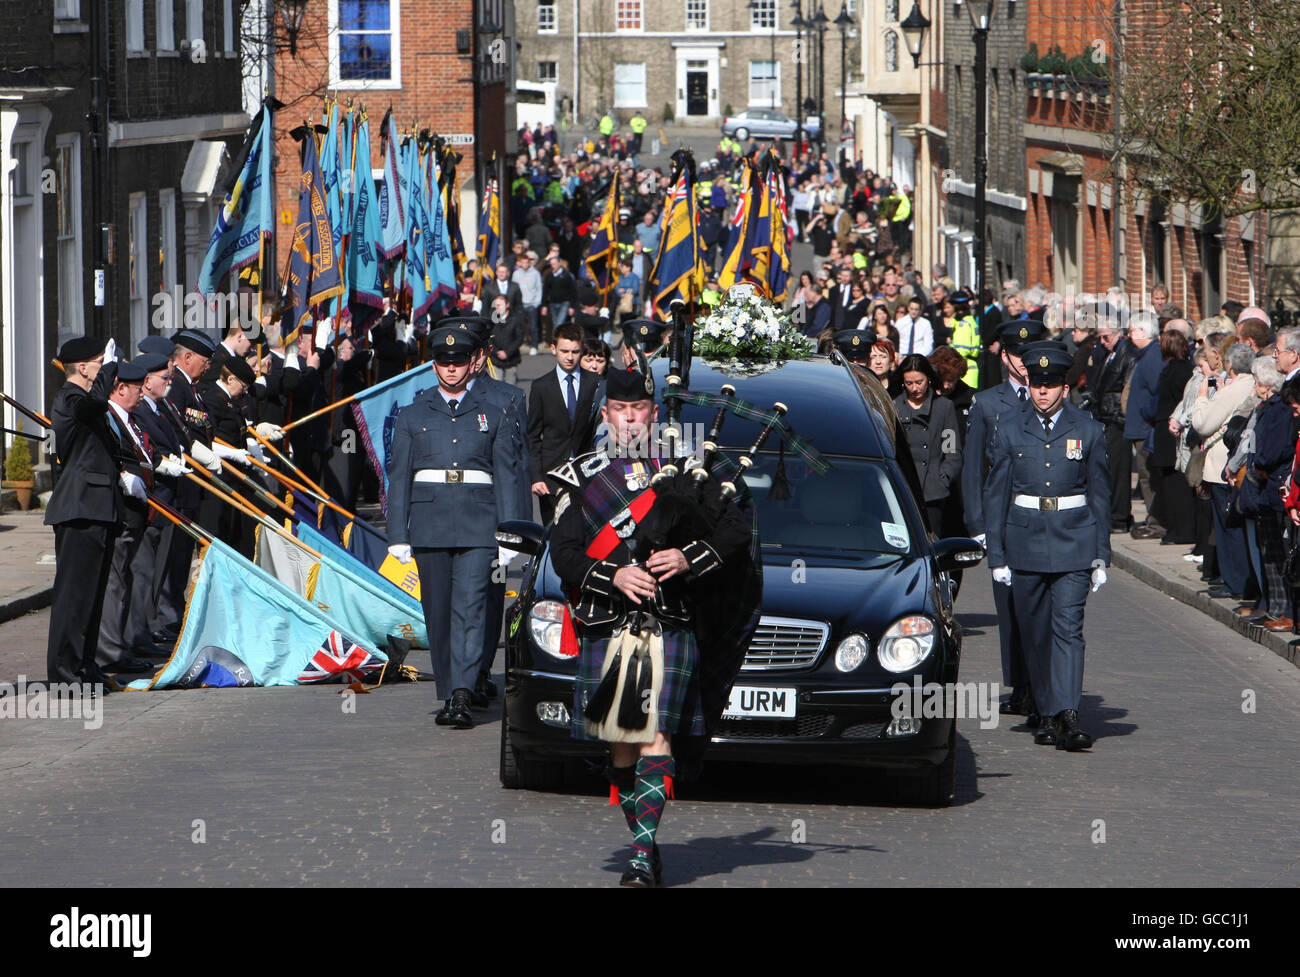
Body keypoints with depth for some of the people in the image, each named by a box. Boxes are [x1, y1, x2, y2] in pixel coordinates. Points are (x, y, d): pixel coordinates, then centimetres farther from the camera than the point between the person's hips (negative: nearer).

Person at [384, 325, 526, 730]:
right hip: (429, 520, 2)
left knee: (469, 606, -14)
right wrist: (398, 535, 4)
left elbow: (507, 476, 7)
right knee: (437, 612, 4)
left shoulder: (494, 413, 9)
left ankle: (462, 696, -23)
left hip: (477, 525, -2)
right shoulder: (413, 414, 12)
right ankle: (448, 695, 13)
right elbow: (399, 476, 11)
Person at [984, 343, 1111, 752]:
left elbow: (1100, 494, 8)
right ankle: (1048, 714, 15)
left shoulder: (1087, 430, 5)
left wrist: (1101, 555, 5)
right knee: (1034, 633, 5)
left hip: (1074, 540, -2)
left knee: (1068, 626, -13)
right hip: (1026, 541, 2)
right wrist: (996, 555, 2)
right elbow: (995, 495, 7)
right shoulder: (1009, 430, 6)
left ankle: (1068, 714, -21)